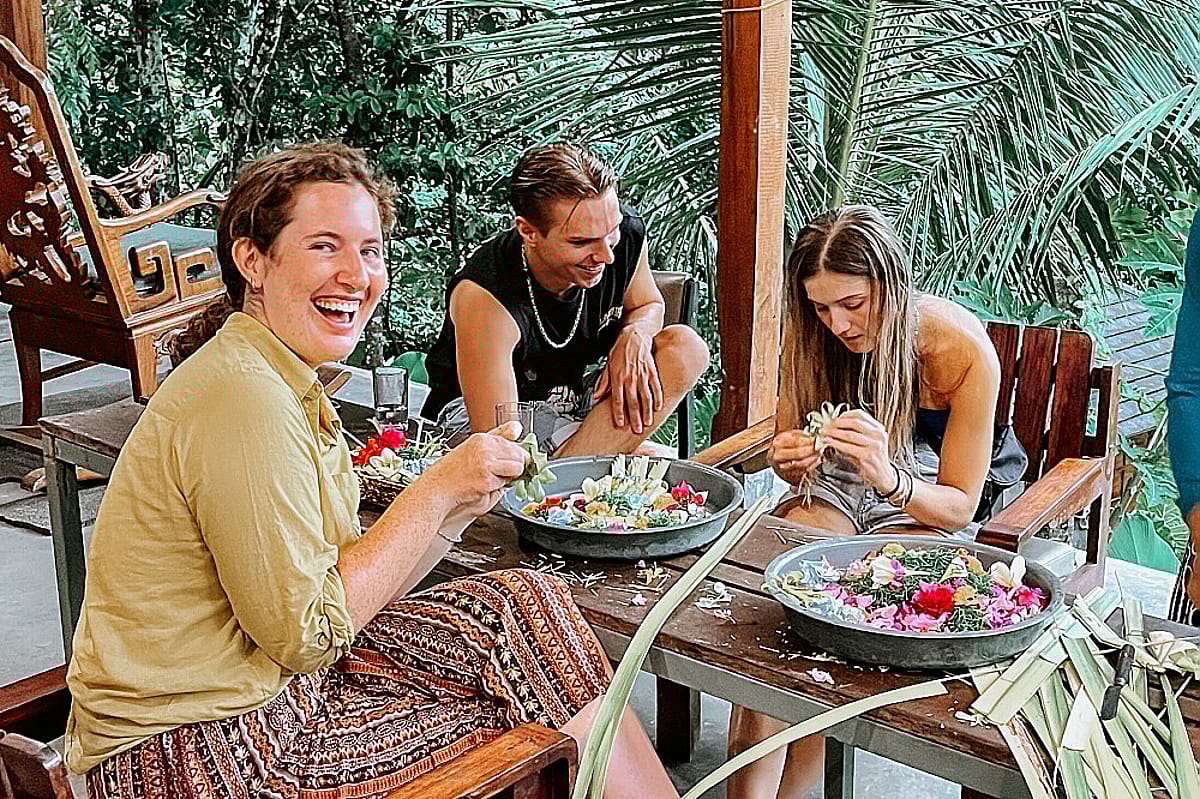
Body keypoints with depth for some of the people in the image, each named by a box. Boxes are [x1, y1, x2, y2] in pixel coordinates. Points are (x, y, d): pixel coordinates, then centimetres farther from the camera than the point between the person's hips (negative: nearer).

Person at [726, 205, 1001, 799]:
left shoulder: (963, 349, -22)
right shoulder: (809, 333, -11)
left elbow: (960, 506, -15)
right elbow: (793, 457, 4)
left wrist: (887, 477, -37)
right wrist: (788, 459, -22)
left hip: (922, 504, -3)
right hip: (833, 485, 3)